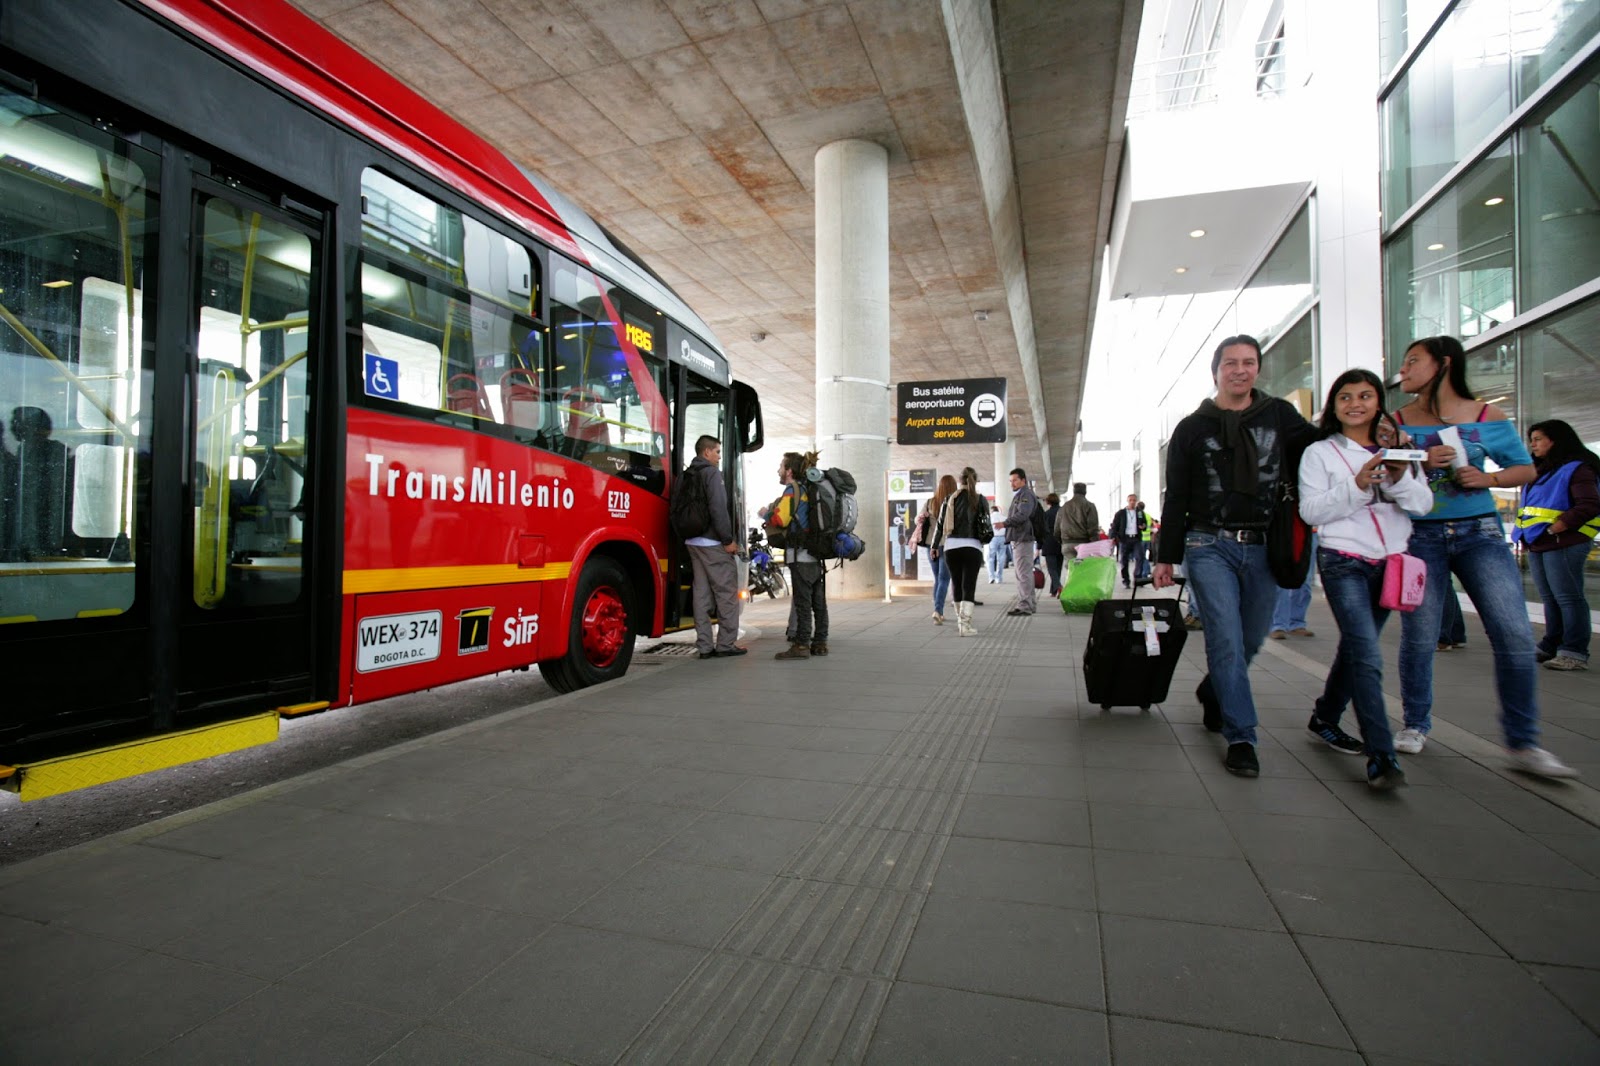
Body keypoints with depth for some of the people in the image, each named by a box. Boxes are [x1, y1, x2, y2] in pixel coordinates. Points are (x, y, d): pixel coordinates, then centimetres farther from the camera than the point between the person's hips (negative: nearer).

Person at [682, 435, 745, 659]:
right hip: (712, 542, -8)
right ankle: (725, 644, 1)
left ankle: (705, 646, 10)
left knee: (702, 593, 9)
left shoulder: (687, 476, 16)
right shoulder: (712, 473, -10)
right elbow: (718, 509, -18)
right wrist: (728, 540, -15)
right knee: (727, 592, -1)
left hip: (693, 542, 9)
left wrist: (687, 534, 20)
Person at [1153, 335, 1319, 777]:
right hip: (1210, 547, -2)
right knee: (1227, 640, -9)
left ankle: (1212, 694, 39)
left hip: (1264, 549, 3)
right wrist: (1167, 556, 3)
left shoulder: (1281, 416, 10)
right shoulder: (1193, 428, 6)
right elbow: (1176, 498, 6)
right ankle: (1240, 738, -1)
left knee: (1250, 641, 11)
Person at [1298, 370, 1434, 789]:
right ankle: (1381, 755, -12)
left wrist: (1399, 478, -16)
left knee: (1355, 648, 12)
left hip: (1390, 561, 5)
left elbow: (1424, 504, 2)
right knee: (1367, 656, -13)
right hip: (1343, 561, -5)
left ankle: (1324, 718, 30)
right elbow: (1310, 511, -9)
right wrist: (1357, 486, -20)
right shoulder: (1319, 453, 0)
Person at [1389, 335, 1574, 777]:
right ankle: (1415, 724, 20)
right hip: (1420, 537, 0)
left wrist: (1488, 478, -9)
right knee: (1418, 638, 1)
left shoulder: (1488, 417, 4)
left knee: (1515, 635, -8)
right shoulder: (1396, 422, 4)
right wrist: (1420, 465, -15)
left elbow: (1525, 468, 11)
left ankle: (1523, 743, 6)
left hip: (1480, 532, 1)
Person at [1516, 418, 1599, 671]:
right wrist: (1526, 533, 10)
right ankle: (1551, 647, 19)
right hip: (1537, 545, 9)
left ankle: (1575, 653, -1)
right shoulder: (1542, 470, 19)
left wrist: (1554, 528, -20)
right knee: (1550, 599, 13)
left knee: (1568, 598, -5)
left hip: (1563, 545, -9)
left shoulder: (1577, 468, -8)